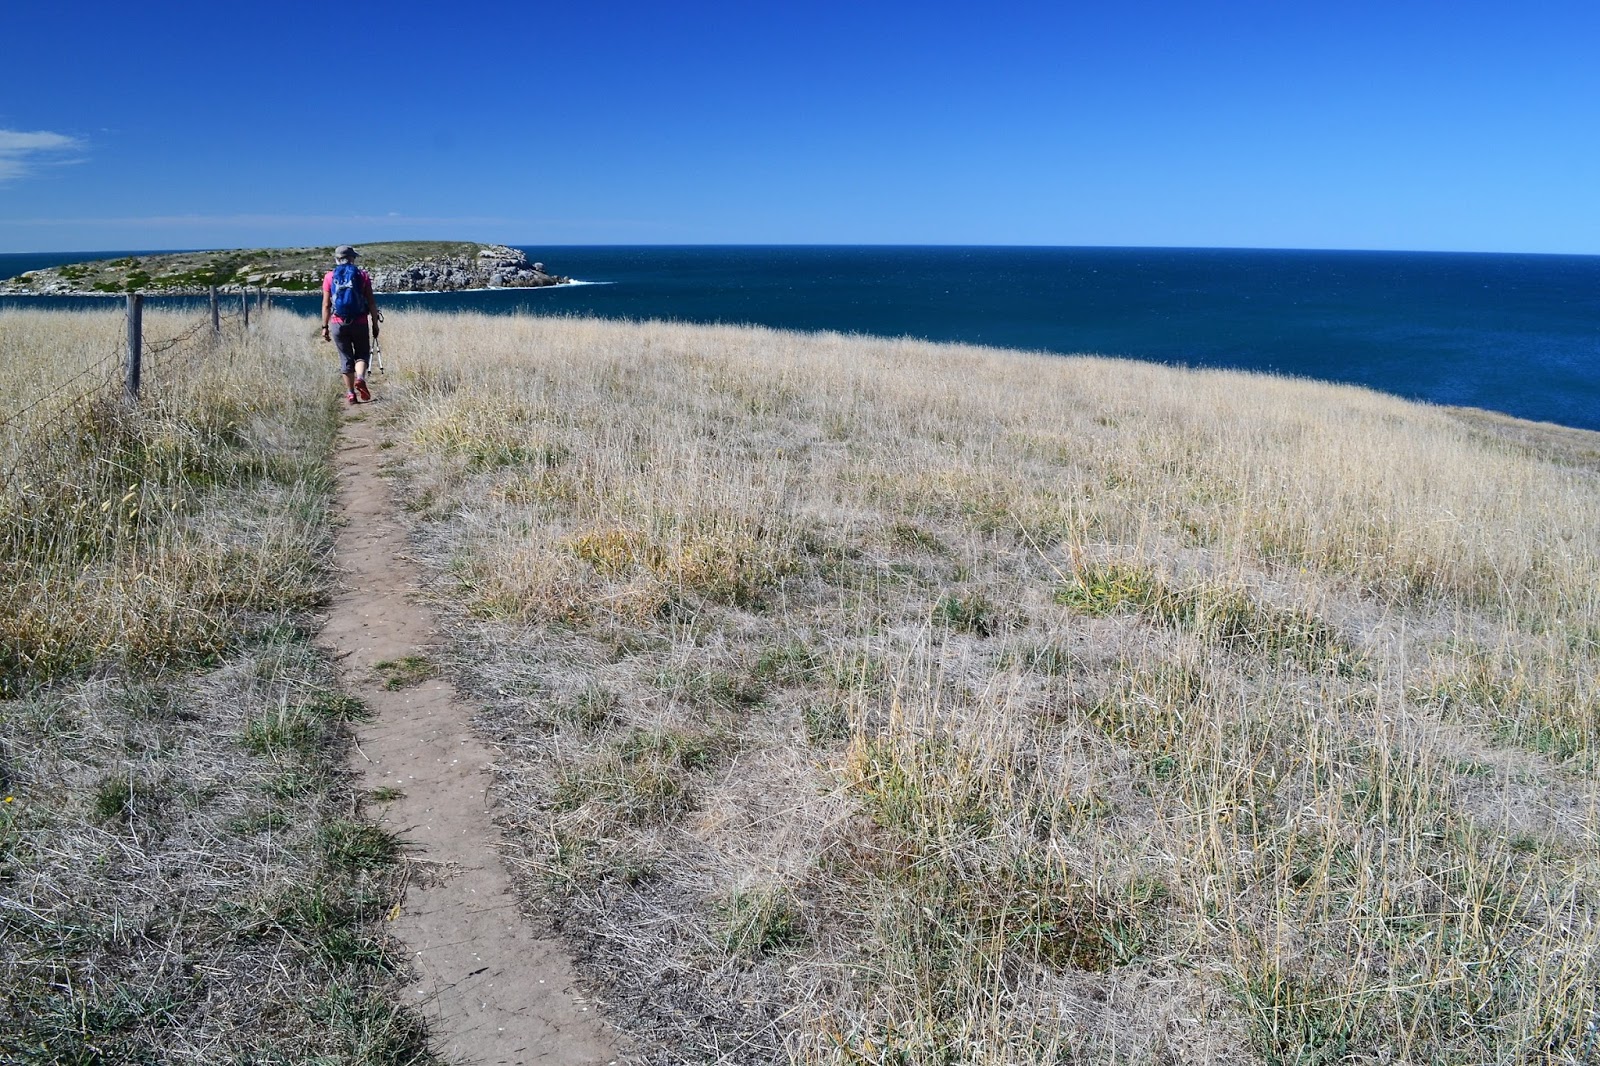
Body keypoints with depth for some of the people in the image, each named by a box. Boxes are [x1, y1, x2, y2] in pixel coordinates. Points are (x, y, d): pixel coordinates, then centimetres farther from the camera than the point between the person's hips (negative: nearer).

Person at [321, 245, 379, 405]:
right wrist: (375, 324, 6)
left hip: (338, 324, 1)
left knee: (345, 358, 9)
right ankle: (360, 378, -16)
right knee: (362, 354, 13)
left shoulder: (329, 277, 3)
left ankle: (350, 393, 8)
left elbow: (326, 304, 1)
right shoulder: (363, 275, 2)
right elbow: (371, 303, -1)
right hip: (360, 323, -1)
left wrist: (325, 326, 6)